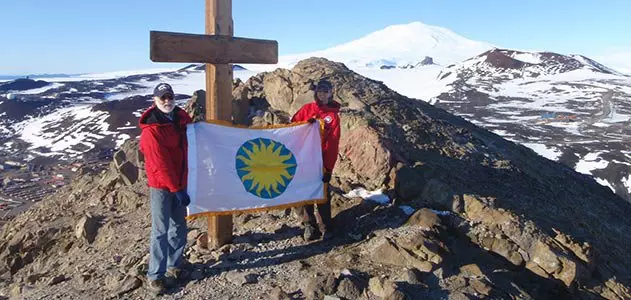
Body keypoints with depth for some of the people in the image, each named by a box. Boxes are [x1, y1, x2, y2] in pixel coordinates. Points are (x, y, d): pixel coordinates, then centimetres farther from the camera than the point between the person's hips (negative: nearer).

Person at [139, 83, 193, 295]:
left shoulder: (181, 118, 4)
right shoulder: (151, 131, -17)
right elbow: (160, 165, -19)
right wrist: (176, 189, -18)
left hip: (180, 182, 7)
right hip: (161, 186, -7)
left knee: (179, 227, 14)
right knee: (160, 231, -4)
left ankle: (175, 265, 28)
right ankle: (155, 275, 6)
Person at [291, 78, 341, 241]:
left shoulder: (334, 115, 0)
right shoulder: (307, 109, 7)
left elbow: (333, 144, -5)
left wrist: (328, 167, -10)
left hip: (322, 161, -2)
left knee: (323, 194, 2)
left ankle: (325, 227, 17)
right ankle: (309, 225, 22)